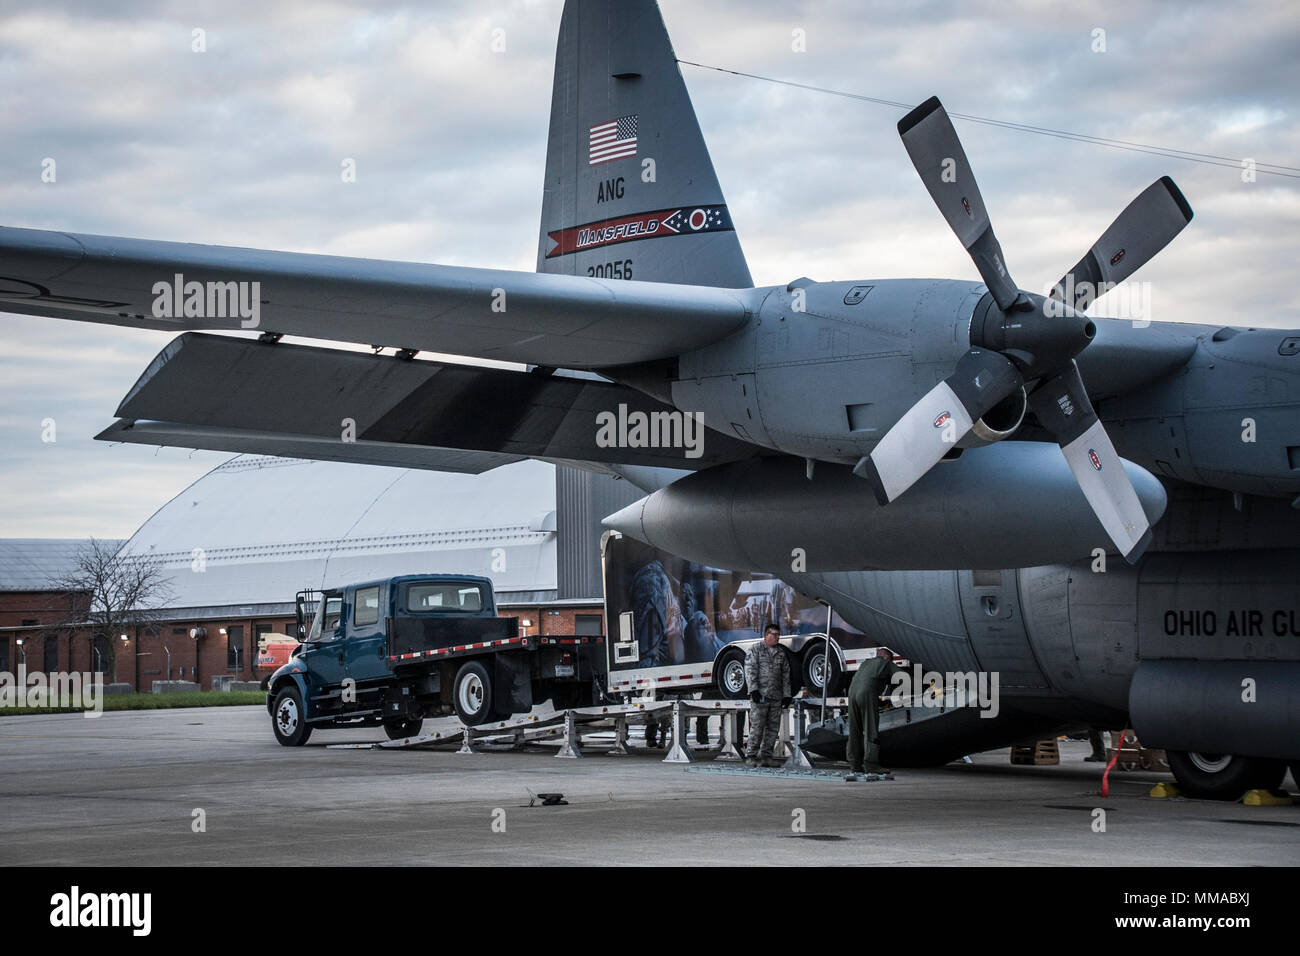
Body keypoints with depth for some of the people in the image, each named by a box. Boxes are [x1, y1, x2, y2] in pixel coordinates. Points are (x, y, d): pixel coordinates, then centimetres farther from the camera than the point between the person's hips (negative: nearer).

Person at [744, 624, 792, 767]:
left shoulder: (781, 653, 17)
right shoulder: (755, 650, 2)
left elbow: (786, 675, 19)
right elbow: (750, 670, -5)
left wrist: (786, 695, 12)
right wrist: (753, 690, -15)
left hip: (776, 696, 6)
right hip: (760, 696, -5)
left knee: (773, 728, 4)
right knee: (757, 726, -9)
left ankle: (766, 756, 10)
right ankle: (751, 756, -4)